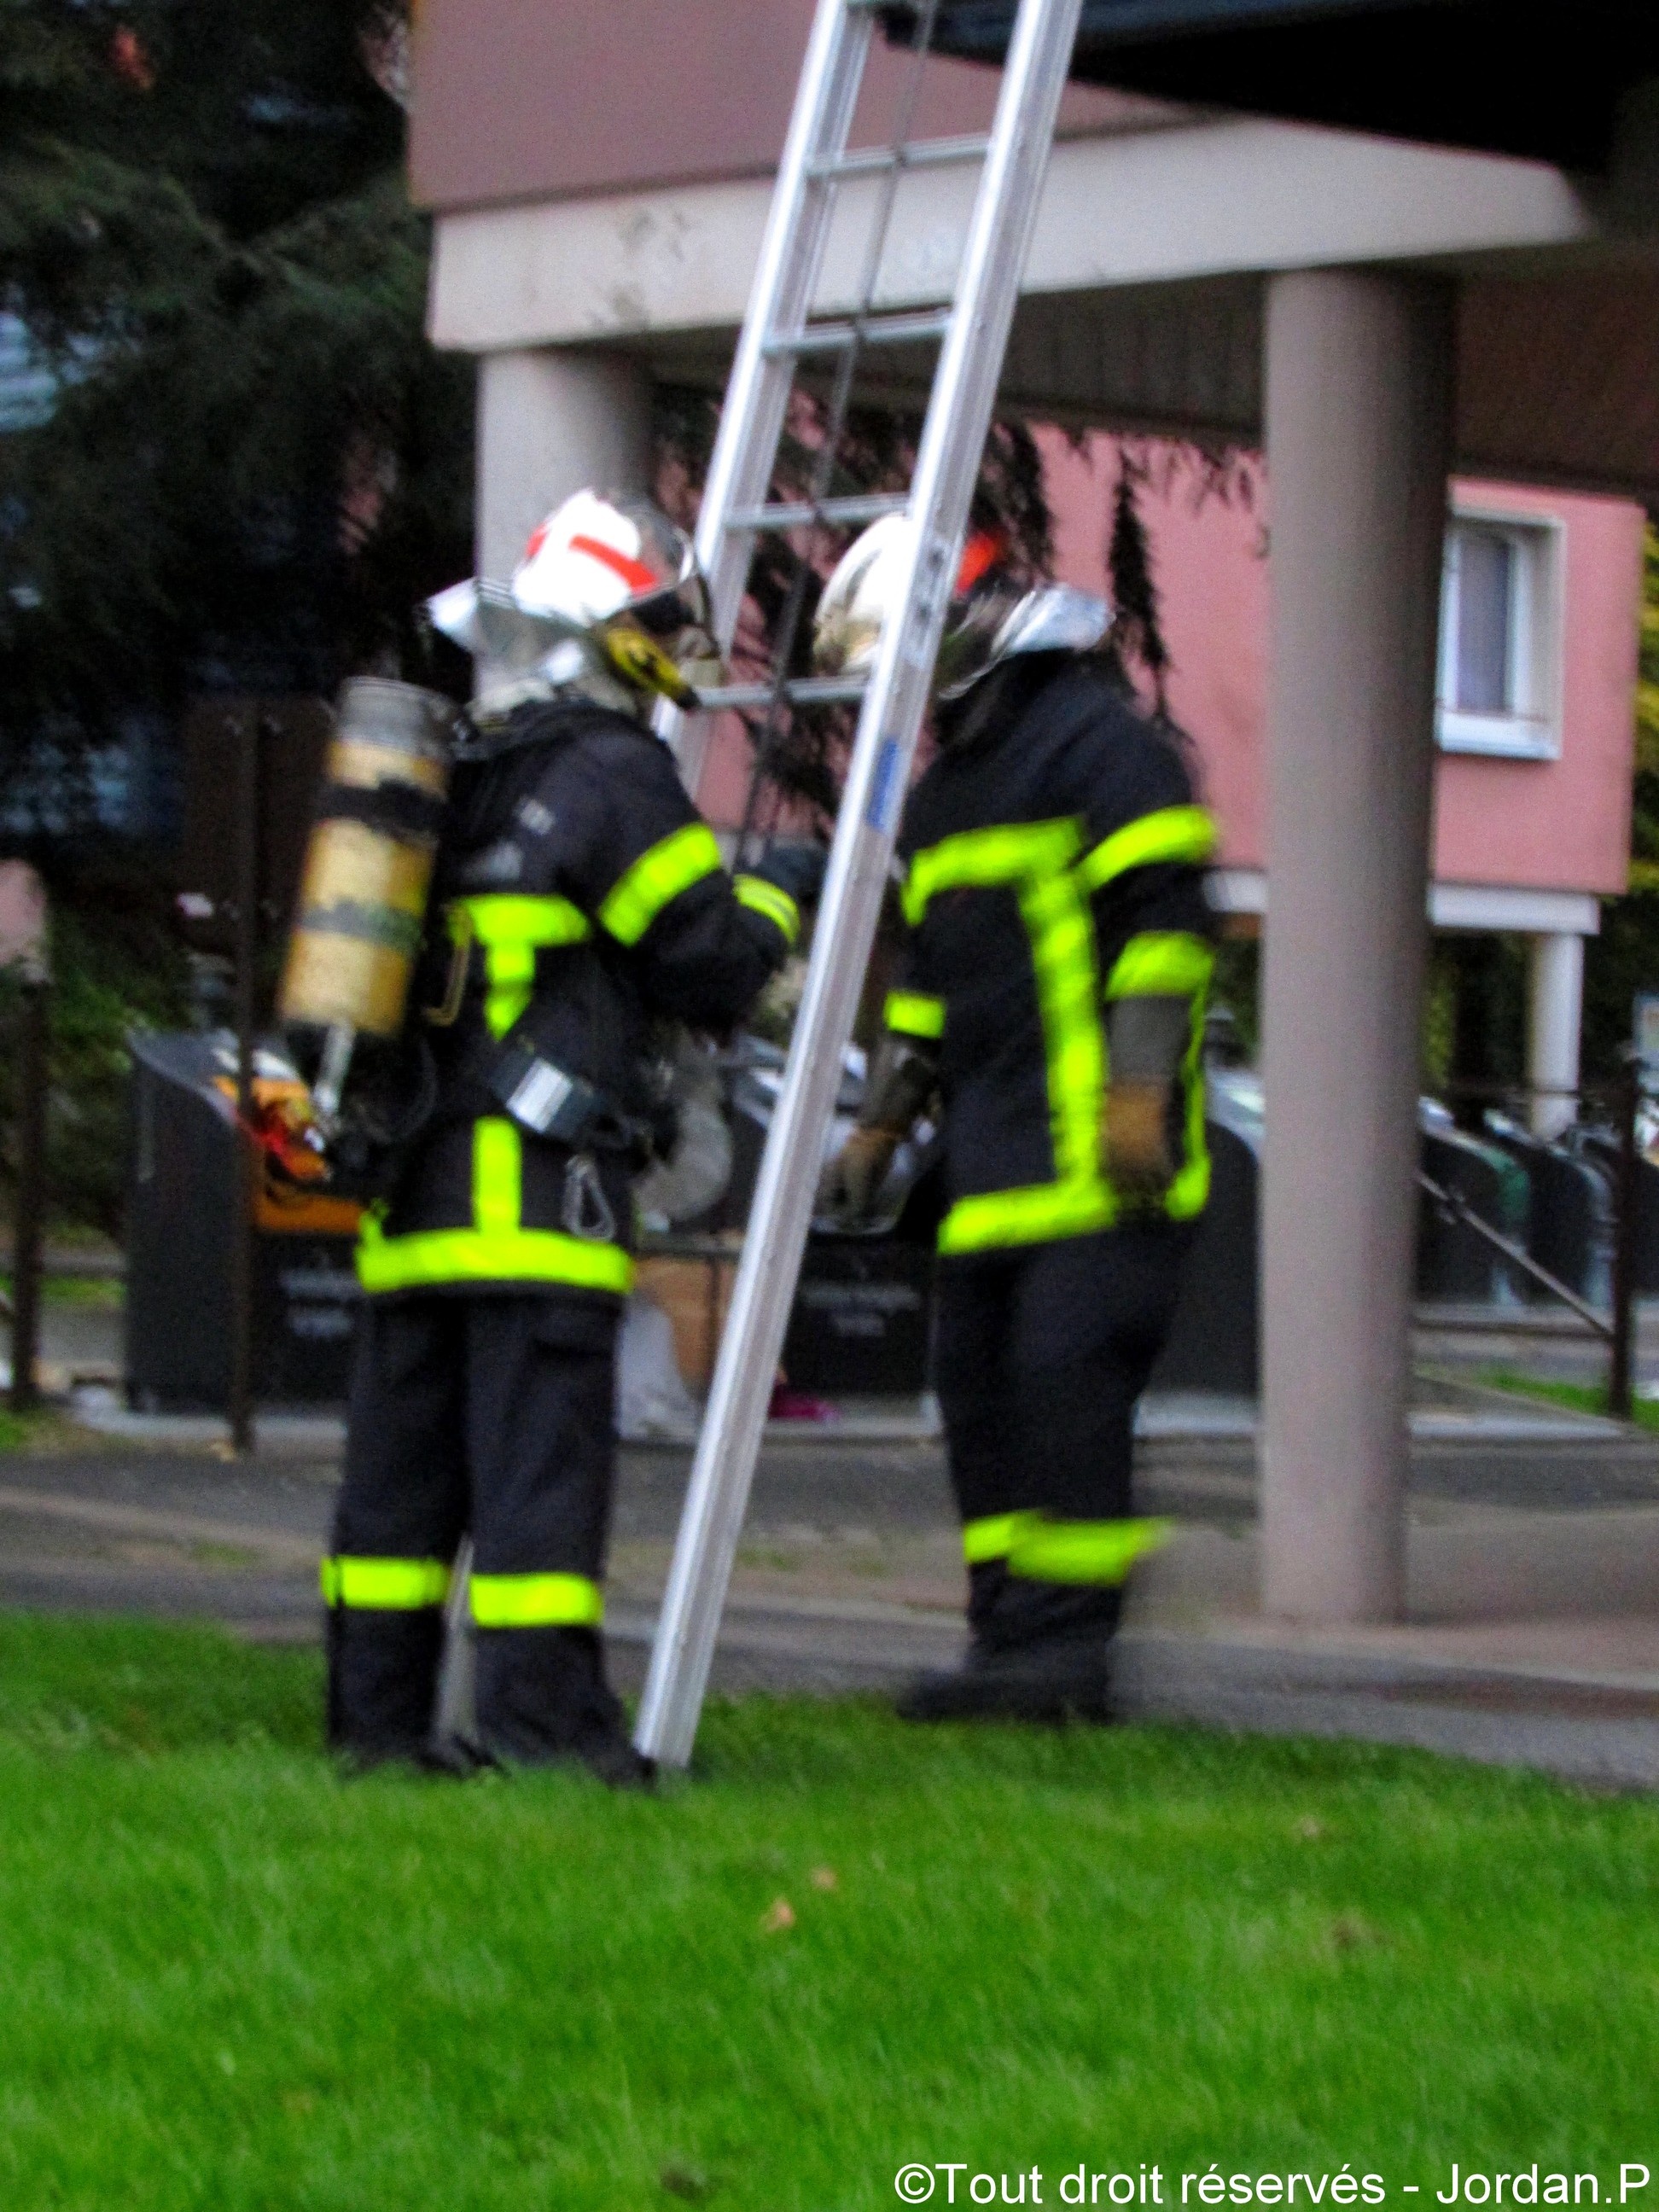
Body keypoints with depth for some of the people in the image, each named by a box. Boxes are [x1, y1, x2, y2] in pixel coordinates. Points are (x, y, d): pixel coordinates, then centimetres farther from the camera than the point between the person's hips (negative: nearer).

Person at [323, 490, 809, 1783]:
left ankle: (376, 1708, 12)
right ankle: (544, 1711, -10)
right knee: (540, 1447, -8)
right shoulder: (614, 773, -8)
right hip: (538, 1183, -8)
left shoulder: (459, 777, 17)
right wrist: (768, 910, 13)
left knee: (404, 1449, 10)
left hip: (413, 1181, 8)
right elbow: (711, 967, -7)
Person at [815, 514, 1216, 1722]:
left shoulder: (1098, 740, -7)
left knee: (1066, 1374, -15)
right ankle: (1012, 1641, 8)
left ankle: (1065, 1643, -14)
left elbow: (1161, 916, -14)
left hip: (1100, 1158, -9)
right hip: (999, 1157, 9)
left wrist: (1140, 1089, -20)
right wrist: (883, 1122, 27)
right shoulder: (949, 783, 23)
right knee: (982, 1385, 5)